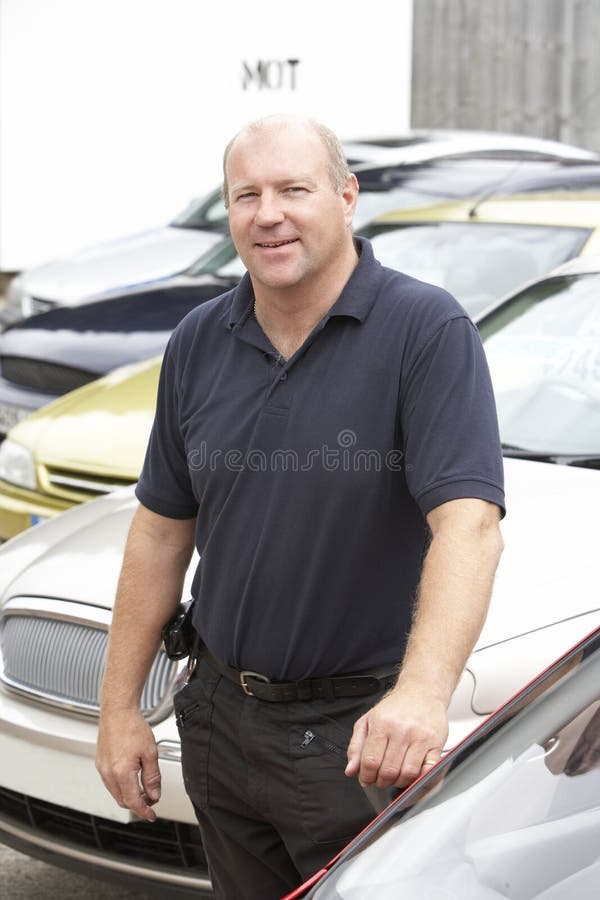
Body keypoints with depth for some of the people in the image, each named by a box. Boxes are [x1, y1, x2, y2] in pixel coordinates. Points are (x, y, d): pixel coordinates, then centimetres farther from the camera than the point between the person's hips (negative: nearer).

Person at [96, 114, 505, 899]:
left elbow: (468, 522, -25)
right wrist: (120, 706, 8)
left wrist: (422, 693, -40)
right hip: (222, 718, 6)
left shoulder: (427, 330, -14)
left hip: (359, 738, -5)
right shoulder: (199, 343, 4)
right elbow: (161, 531, 10)